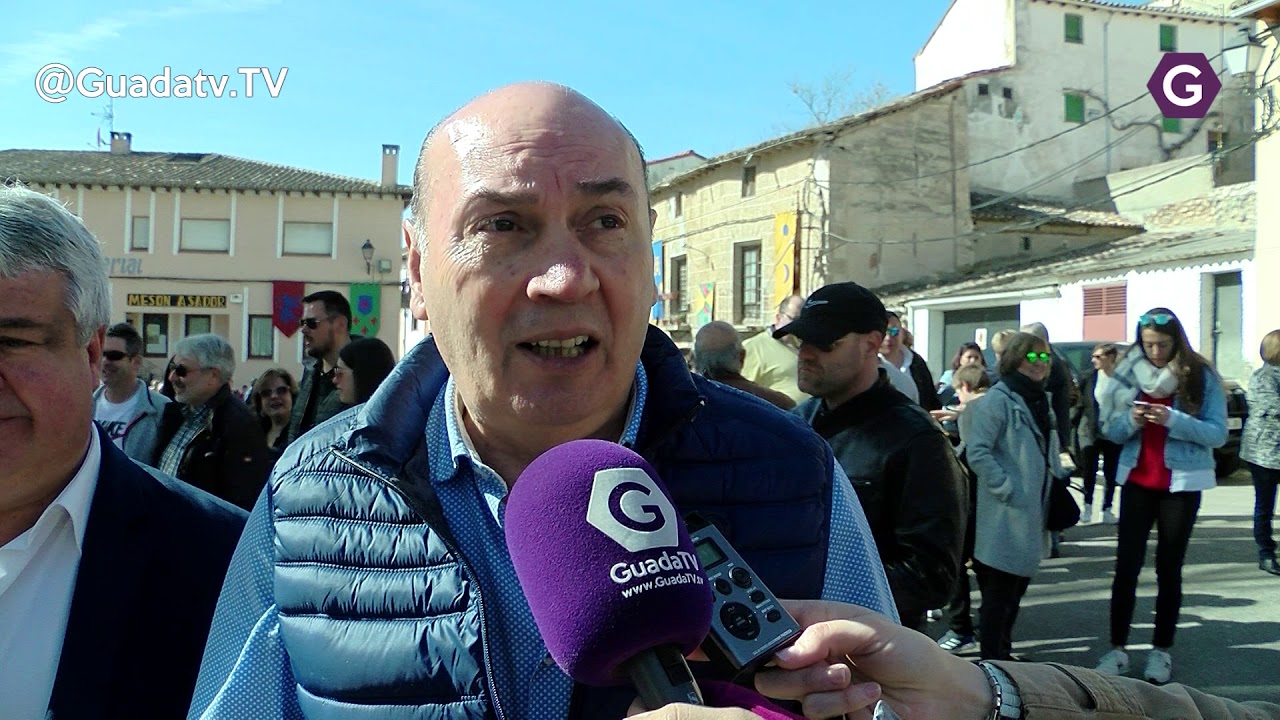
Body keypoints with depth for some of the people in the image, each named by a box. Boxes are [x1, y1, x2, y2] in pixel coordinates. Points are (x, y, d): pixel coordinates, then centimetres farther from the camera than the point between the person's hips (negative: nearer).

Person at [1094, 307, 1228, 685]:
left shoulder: (1202, 377, -6)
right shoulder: (1129, 374, 0)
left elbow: (1218, 434, -12)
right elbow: (1110, 431, 1)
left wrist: (1173, 419, -25)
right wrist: (1131, 419, -20)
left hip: (1182, 484, -2)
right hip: (1137, 481, 2)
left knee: (1169, 568, 8)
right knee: (1126, 566, 1)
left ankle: (1162, 650, 18)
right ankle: (1117, 648, 8)